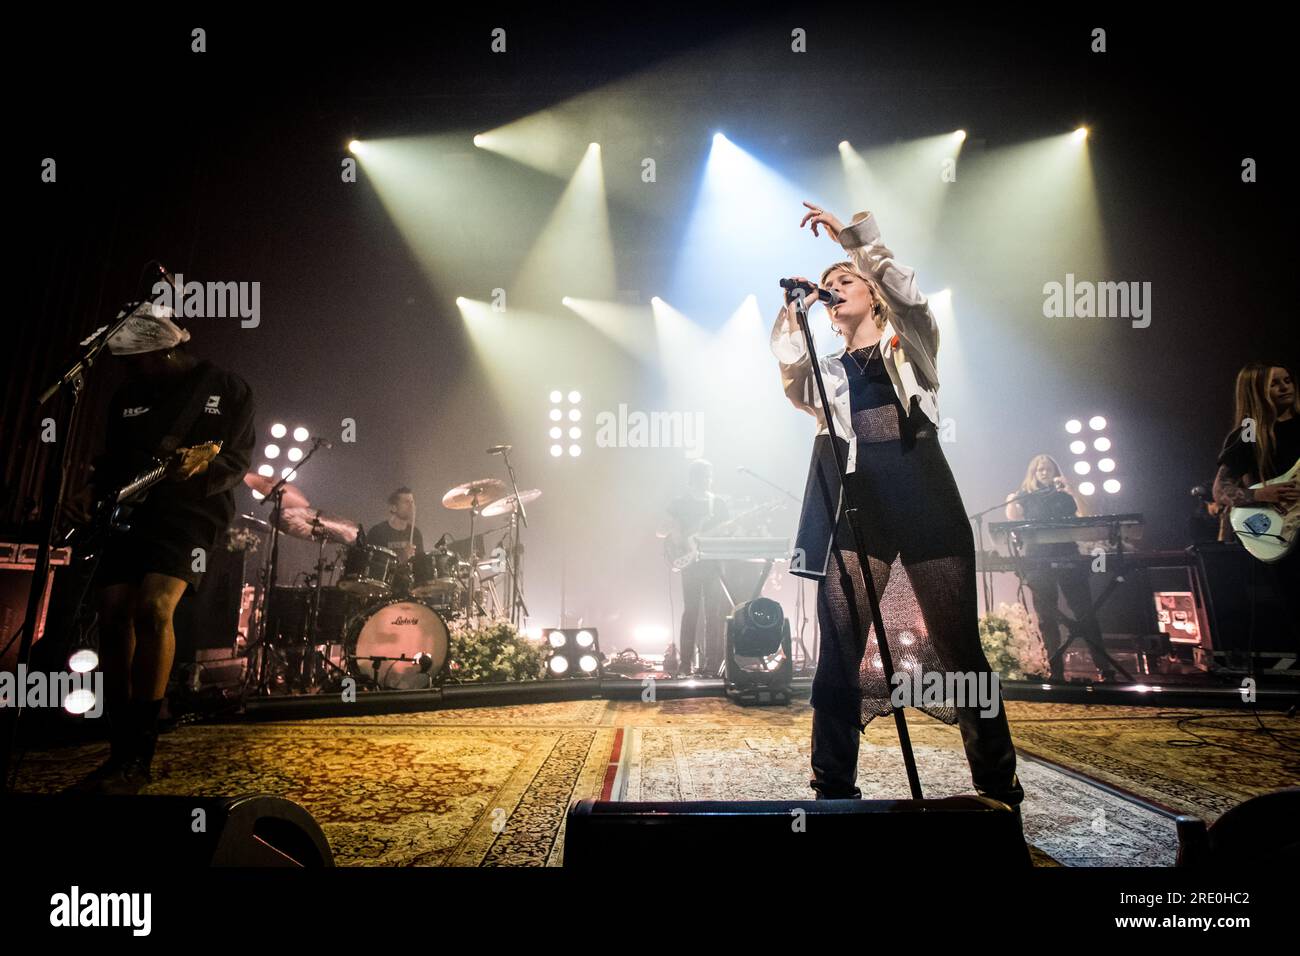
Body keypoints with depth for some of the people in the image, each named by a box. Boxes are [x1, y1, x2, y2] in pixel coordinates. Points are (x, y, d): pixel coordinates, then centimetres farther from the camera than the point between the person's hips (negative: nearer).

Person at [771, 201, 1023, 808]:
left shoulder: (911, 345, 19)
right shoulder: (824, 371, 23)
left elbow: (907, 292, -1)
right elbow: (790, 381, 1)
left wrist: (853, 234, -4)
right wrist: (792, 314, -7)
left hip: (926, 501, -1)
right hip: (856, 508, 1)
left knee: (959, 646, -1)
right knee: (840, 650, -7)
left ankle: (1000, 786, 13)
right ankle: (834, 790, 0)